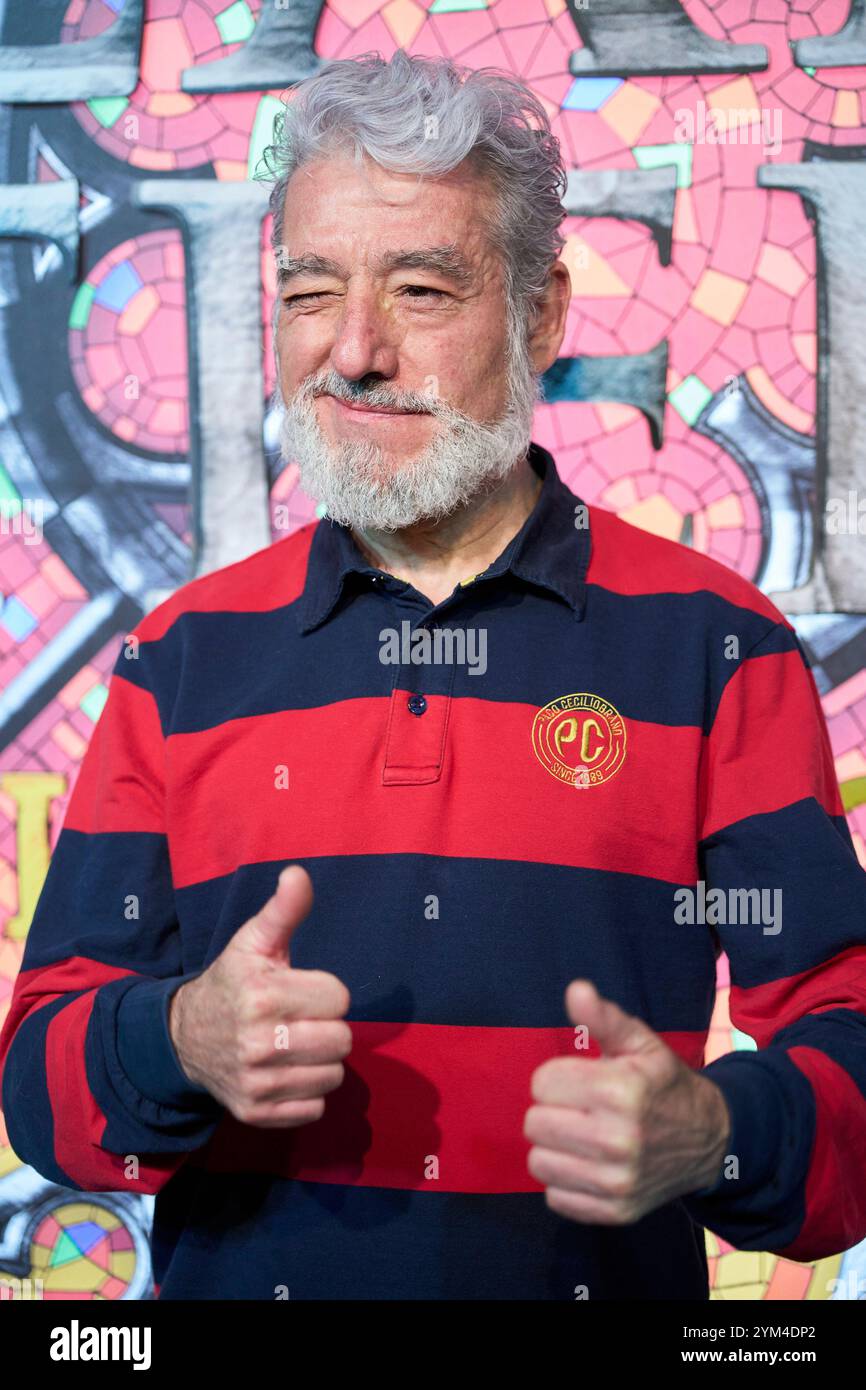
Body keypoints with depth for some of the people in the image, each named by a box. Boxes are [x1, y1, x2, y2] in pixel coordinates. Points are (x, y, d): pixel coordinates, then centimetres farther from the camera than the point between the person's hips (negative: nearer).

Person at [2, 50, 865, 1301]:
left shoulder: (716, 647, -2)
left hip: (606, 1274, -1)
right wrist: (183, 1045, -18)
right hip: (236, 1272, 2)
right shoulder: (181, 661, 4)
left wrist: (709, 1136, -25)